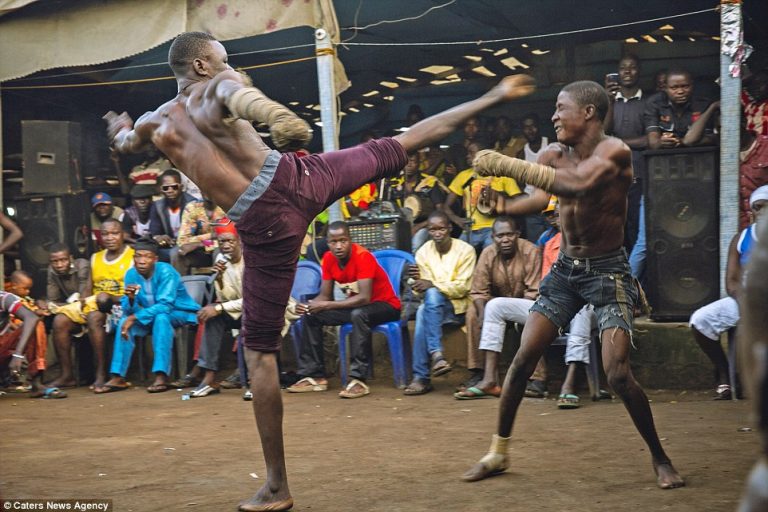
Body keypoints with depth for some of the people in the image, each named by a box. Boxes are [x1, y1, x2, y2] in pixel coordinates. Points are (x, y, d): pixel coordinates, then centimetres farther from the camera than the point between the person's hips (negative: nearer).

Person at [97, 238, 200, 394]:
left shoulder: (165, 272, -24)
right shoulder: (131, 274, -7)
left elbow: (165, 306, -30)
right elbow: (128, 311, -8)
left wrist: (135, 318, -32)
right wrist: (130, 299, -32)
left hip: (180, 313, -6)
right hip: (153, 315, 6)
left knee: (161, 317, -35)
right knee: (124, 321, -14)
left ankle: (161, 376, -39)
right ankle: (118, 377, -15)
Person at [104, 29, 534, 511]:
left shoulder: (155, 124, 16)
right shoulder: (216, 89, 7)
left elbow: (125, 141, 41)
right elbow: (238, 93, -19)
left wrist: (122, 128, 64)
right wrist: (274, 113, -40)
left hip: (265, 225, 1)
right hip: (295, 177, -1)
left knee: (260, 352, 8)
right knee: (395, 148, 20)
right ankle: (492, 97, 33)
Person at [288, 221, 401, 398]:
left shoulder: (362, 256, -25)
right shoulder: (329, 259, -5)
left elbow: (364, 298, -32)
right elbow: (324, 296, 1)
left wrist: (327, 306, -33)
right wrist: (308, 305, -22)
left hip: (385, 305, -7)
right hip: (355, 305, 7)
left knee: (358, 314, -38)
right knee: (311, 315, -4)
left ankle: (359, 379, -35)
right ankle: (314, 375, 0)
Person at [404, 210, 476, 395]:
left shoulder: (465, 250, -6)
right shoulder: (423, 252, 5)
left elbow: (462, 288, -12)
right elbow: (422, 290, 1)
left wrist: (432, 285, -23)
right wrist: (417, 279, -22)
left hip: (459, 306, -3)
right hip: (434, 307, 3)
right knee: (422, 311, -33)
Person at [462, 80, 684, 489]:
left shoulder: (614, 151, -17)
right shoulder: (555, 155, 1)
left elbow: (578, 184, -35)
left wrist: (507, 165, -35)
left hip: (608, 271, -5)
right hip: (565, 269, 6)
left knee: (617, 373, -14)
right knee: (522, 360, 1)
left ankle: (660, 458, 6)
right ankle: (498, 452, 16)